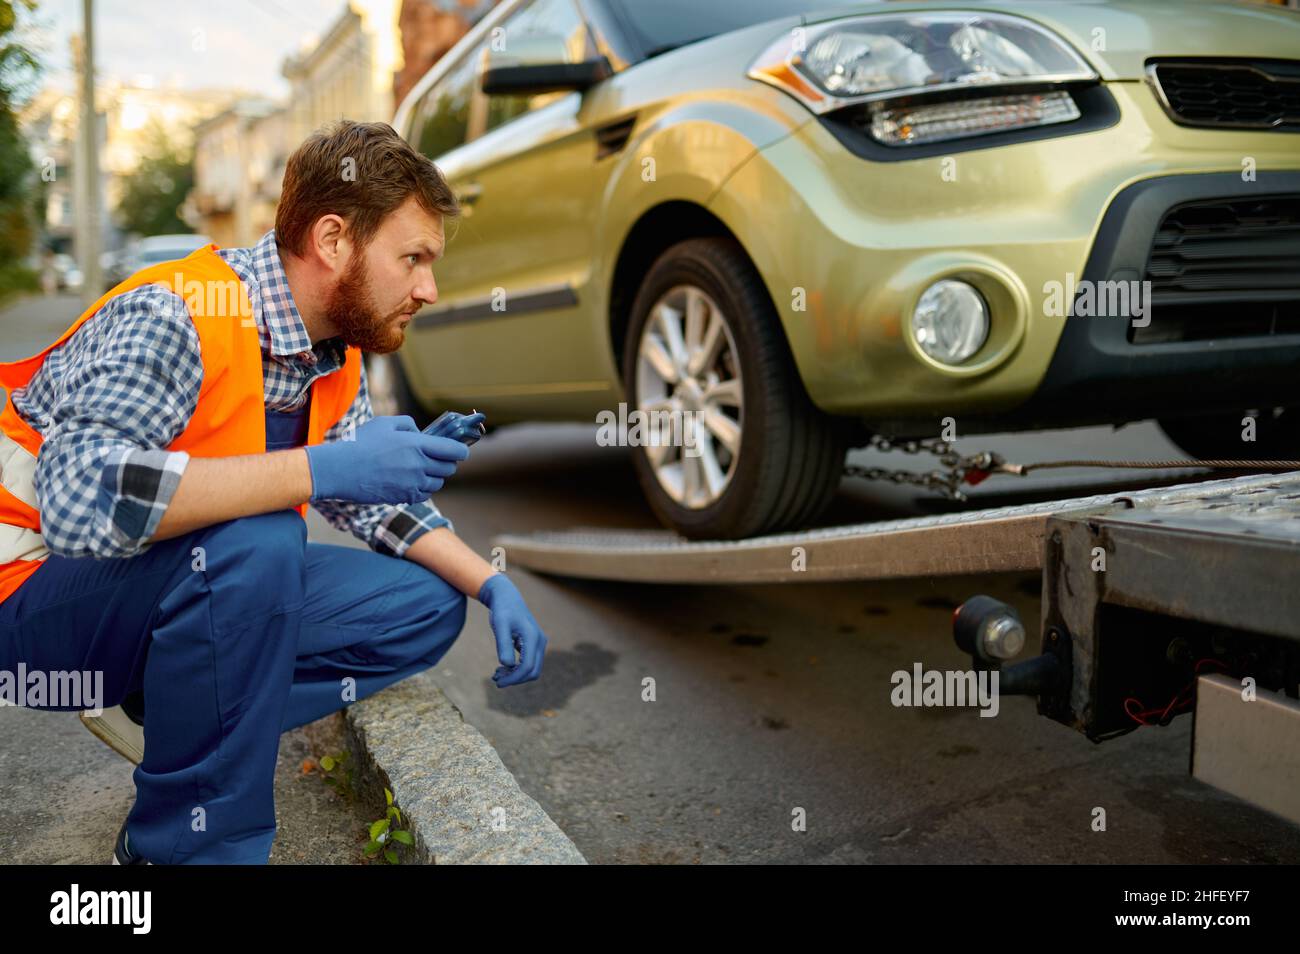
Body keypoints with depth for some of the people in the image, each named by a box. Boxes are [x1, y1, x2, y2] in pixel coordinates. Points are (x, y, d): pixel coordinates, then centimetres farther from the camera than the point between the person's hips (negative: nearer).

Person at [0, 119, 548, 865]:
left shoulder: (337, 357, 0)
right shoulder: (178, 317, -25)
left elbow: (373, 500, 11)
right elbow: (80, 499, -39)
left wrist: (492, 584, -2)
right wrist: (319, 470, -40)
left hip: (196, 595, 7)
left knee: (428, 606, -3)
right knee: (252, 541, -36)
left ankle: (186, 722, -3)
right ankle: (191, 843, -19)